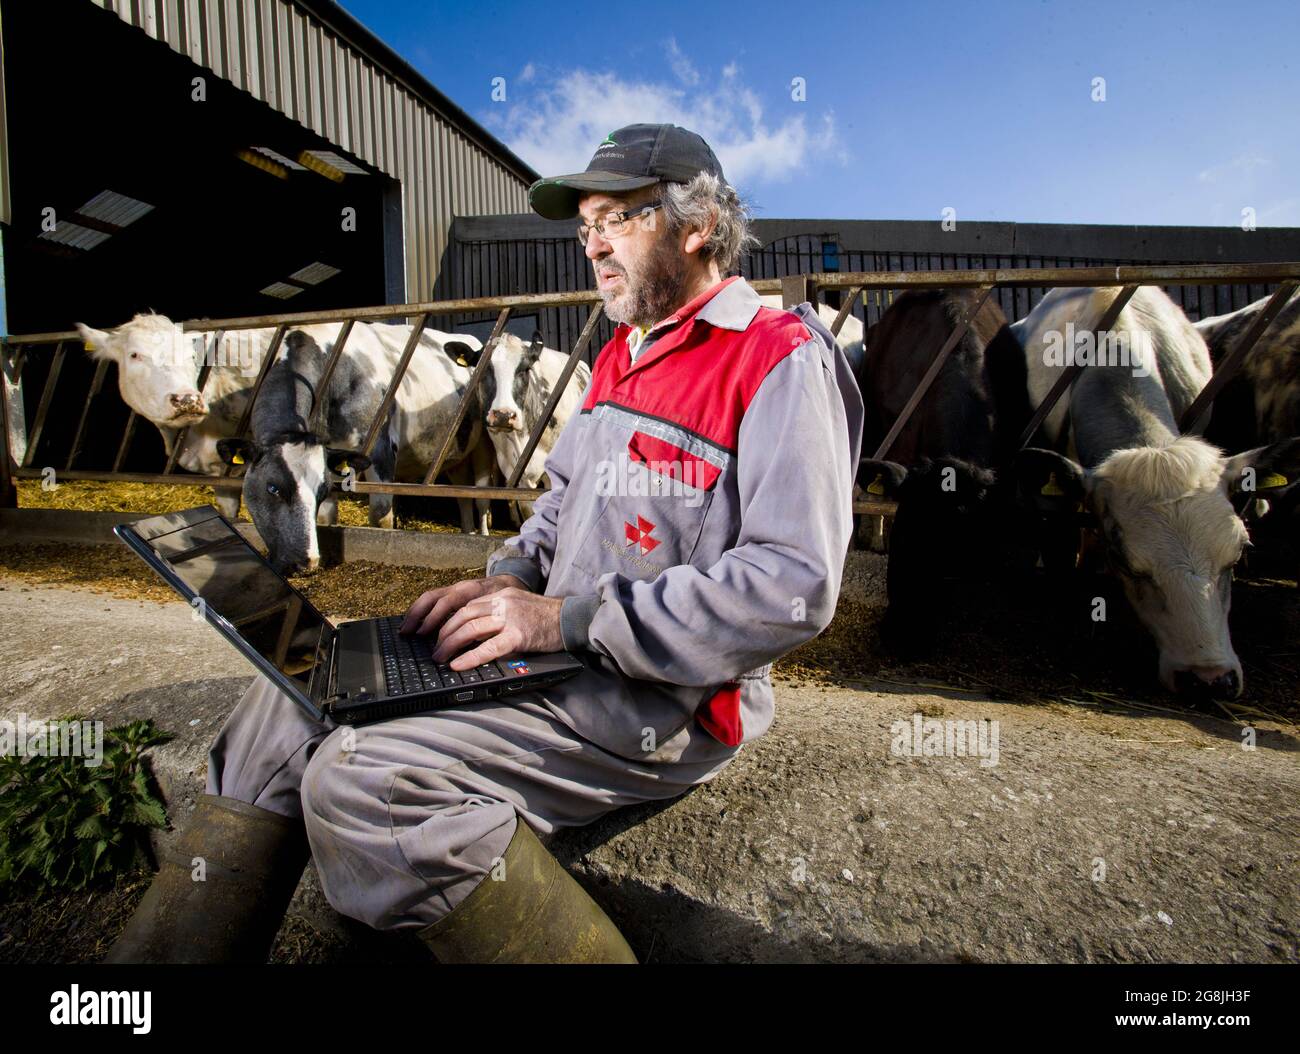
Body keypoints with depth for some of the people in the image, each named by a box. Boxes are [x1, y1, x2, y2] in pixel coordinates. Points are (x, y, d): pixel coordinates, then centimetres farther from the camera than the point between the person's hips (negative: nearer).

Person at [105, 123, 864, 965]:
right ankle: (164, 954, 16)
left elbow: (796, 588, -21)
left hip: (666, 698, -8)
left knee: (361, 778, -25)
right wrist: (510, 580, 5)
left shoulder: (782, 360, -12)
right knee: (300, 696, 6)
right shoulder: (623, 356, 16)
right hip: (561, 648, 9)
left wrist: (569, 619, -21)